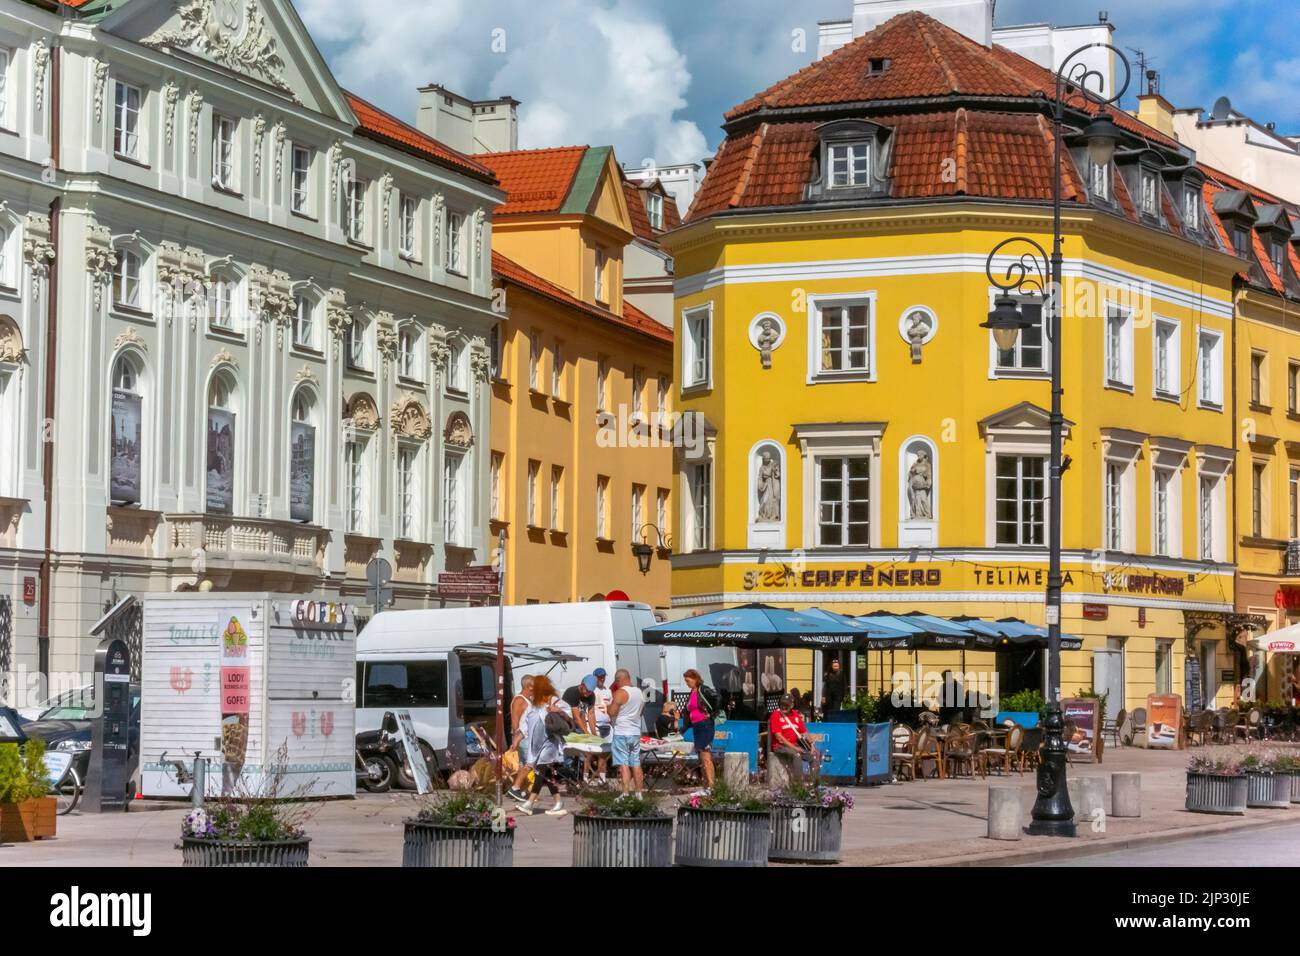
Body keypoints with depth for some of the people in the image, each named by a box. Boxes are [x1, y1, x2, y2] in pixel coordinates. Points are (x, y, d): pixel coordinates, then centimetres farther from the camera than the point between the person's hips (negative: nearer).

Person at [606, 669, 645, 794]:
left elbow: (611, 712, -17)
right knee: (636, 764, 11)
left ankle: (625, 793, -14)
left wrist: (610, 702, 1)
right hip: (636, 732, 7)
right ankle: (639, 792, 13)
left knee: (624, 765, -8)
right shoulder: (640, 692, 11)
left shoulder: (620, 693, -14)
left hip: (621, 732, -7)